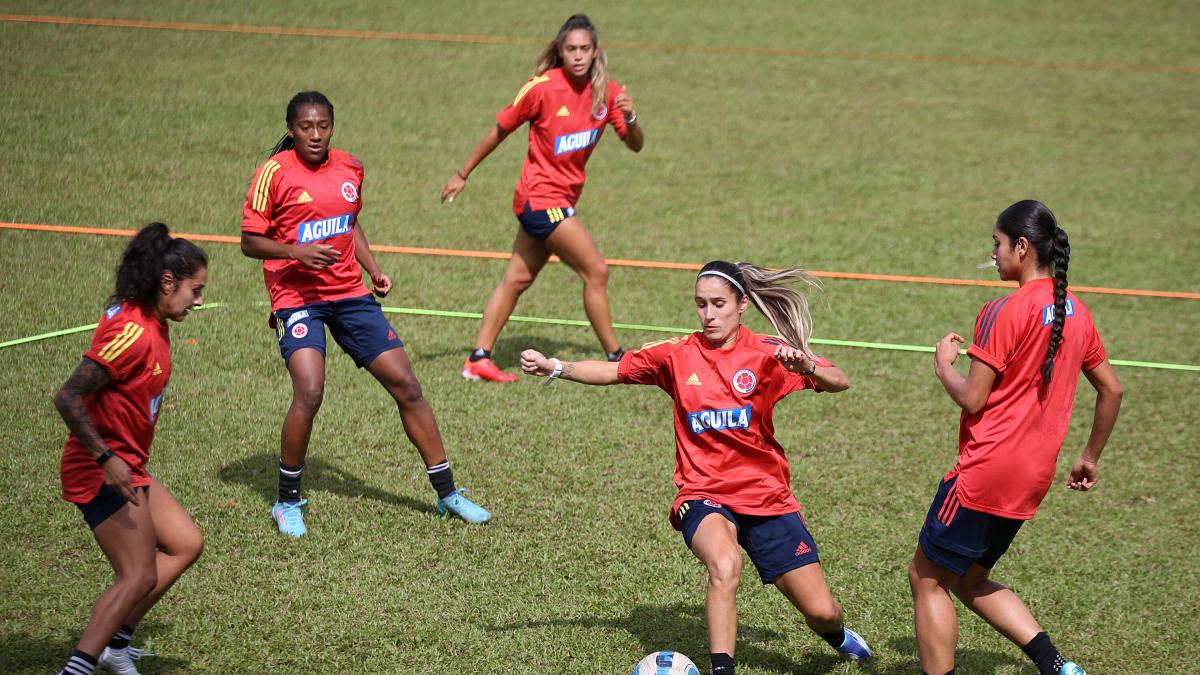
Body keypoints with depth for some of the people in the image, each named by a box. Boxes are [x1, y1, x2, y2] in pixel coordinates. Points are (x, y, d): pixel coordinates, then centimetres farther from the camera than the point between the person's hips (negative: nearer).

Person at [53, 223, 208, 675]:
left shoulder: (151, 325, 7)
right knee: (140, 577, -11)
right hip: (103, 472, -10)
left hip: (126, 468, 10)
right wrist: (106, 458, -28)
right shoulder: (133, 332, -23)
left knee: (185, 544, 13)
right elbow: (68, 398, -27)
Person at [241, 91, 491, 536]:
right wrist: (297, 252, -23)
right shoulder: (275, 173, -9)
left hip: (350, 294, 5)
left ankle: (447, 494, 15)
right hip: (296, 296, -5)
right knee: (309, 393, -24)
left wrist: (374, 270, 10)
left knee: (406, 386, 2)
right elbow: (250, 242, -7)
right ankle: (287, 503, -3)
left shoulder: (349, 168, 7)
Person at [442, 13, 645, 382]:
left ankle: (479, 359, 15)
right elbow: (500, 130, -5)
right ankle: (615, 358, 0)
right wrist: (462, 175, 1)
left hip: (561, 197, 6)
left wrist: (630, 118, -21)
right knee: (596, 271, -9)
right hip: (541, 196, -6)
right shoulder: (542, 87, -15)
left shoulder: (607, 91, 0)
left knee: (517, 279, 9)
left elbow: (635, 146, 1)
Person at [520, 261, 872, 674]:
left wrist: (806, 366, -32)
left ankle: (835, 634, 38)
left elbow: (840, 383, -11)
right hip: (703, 496, -1)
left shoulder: (765, 353, -4)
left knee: (821, 611, 1)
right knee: (725, 565, -37)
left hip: (767, 497, 1)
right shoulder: (678, 355, 1)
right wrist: (554, 368, -6)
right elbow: (613, 372, 8)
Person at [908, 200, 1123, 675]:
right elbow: (1111, 389, 16)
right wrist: (1090, 457, 26)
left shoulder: (1005, 312, -16)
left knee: (927, 576, 5)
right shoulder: (1075, 312, 8)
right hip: (1033, 478, 8)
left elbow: (972, 399, -16)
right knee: (968, 578, 20)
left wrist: (944, 365, 3)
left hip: (985, 471, -8)